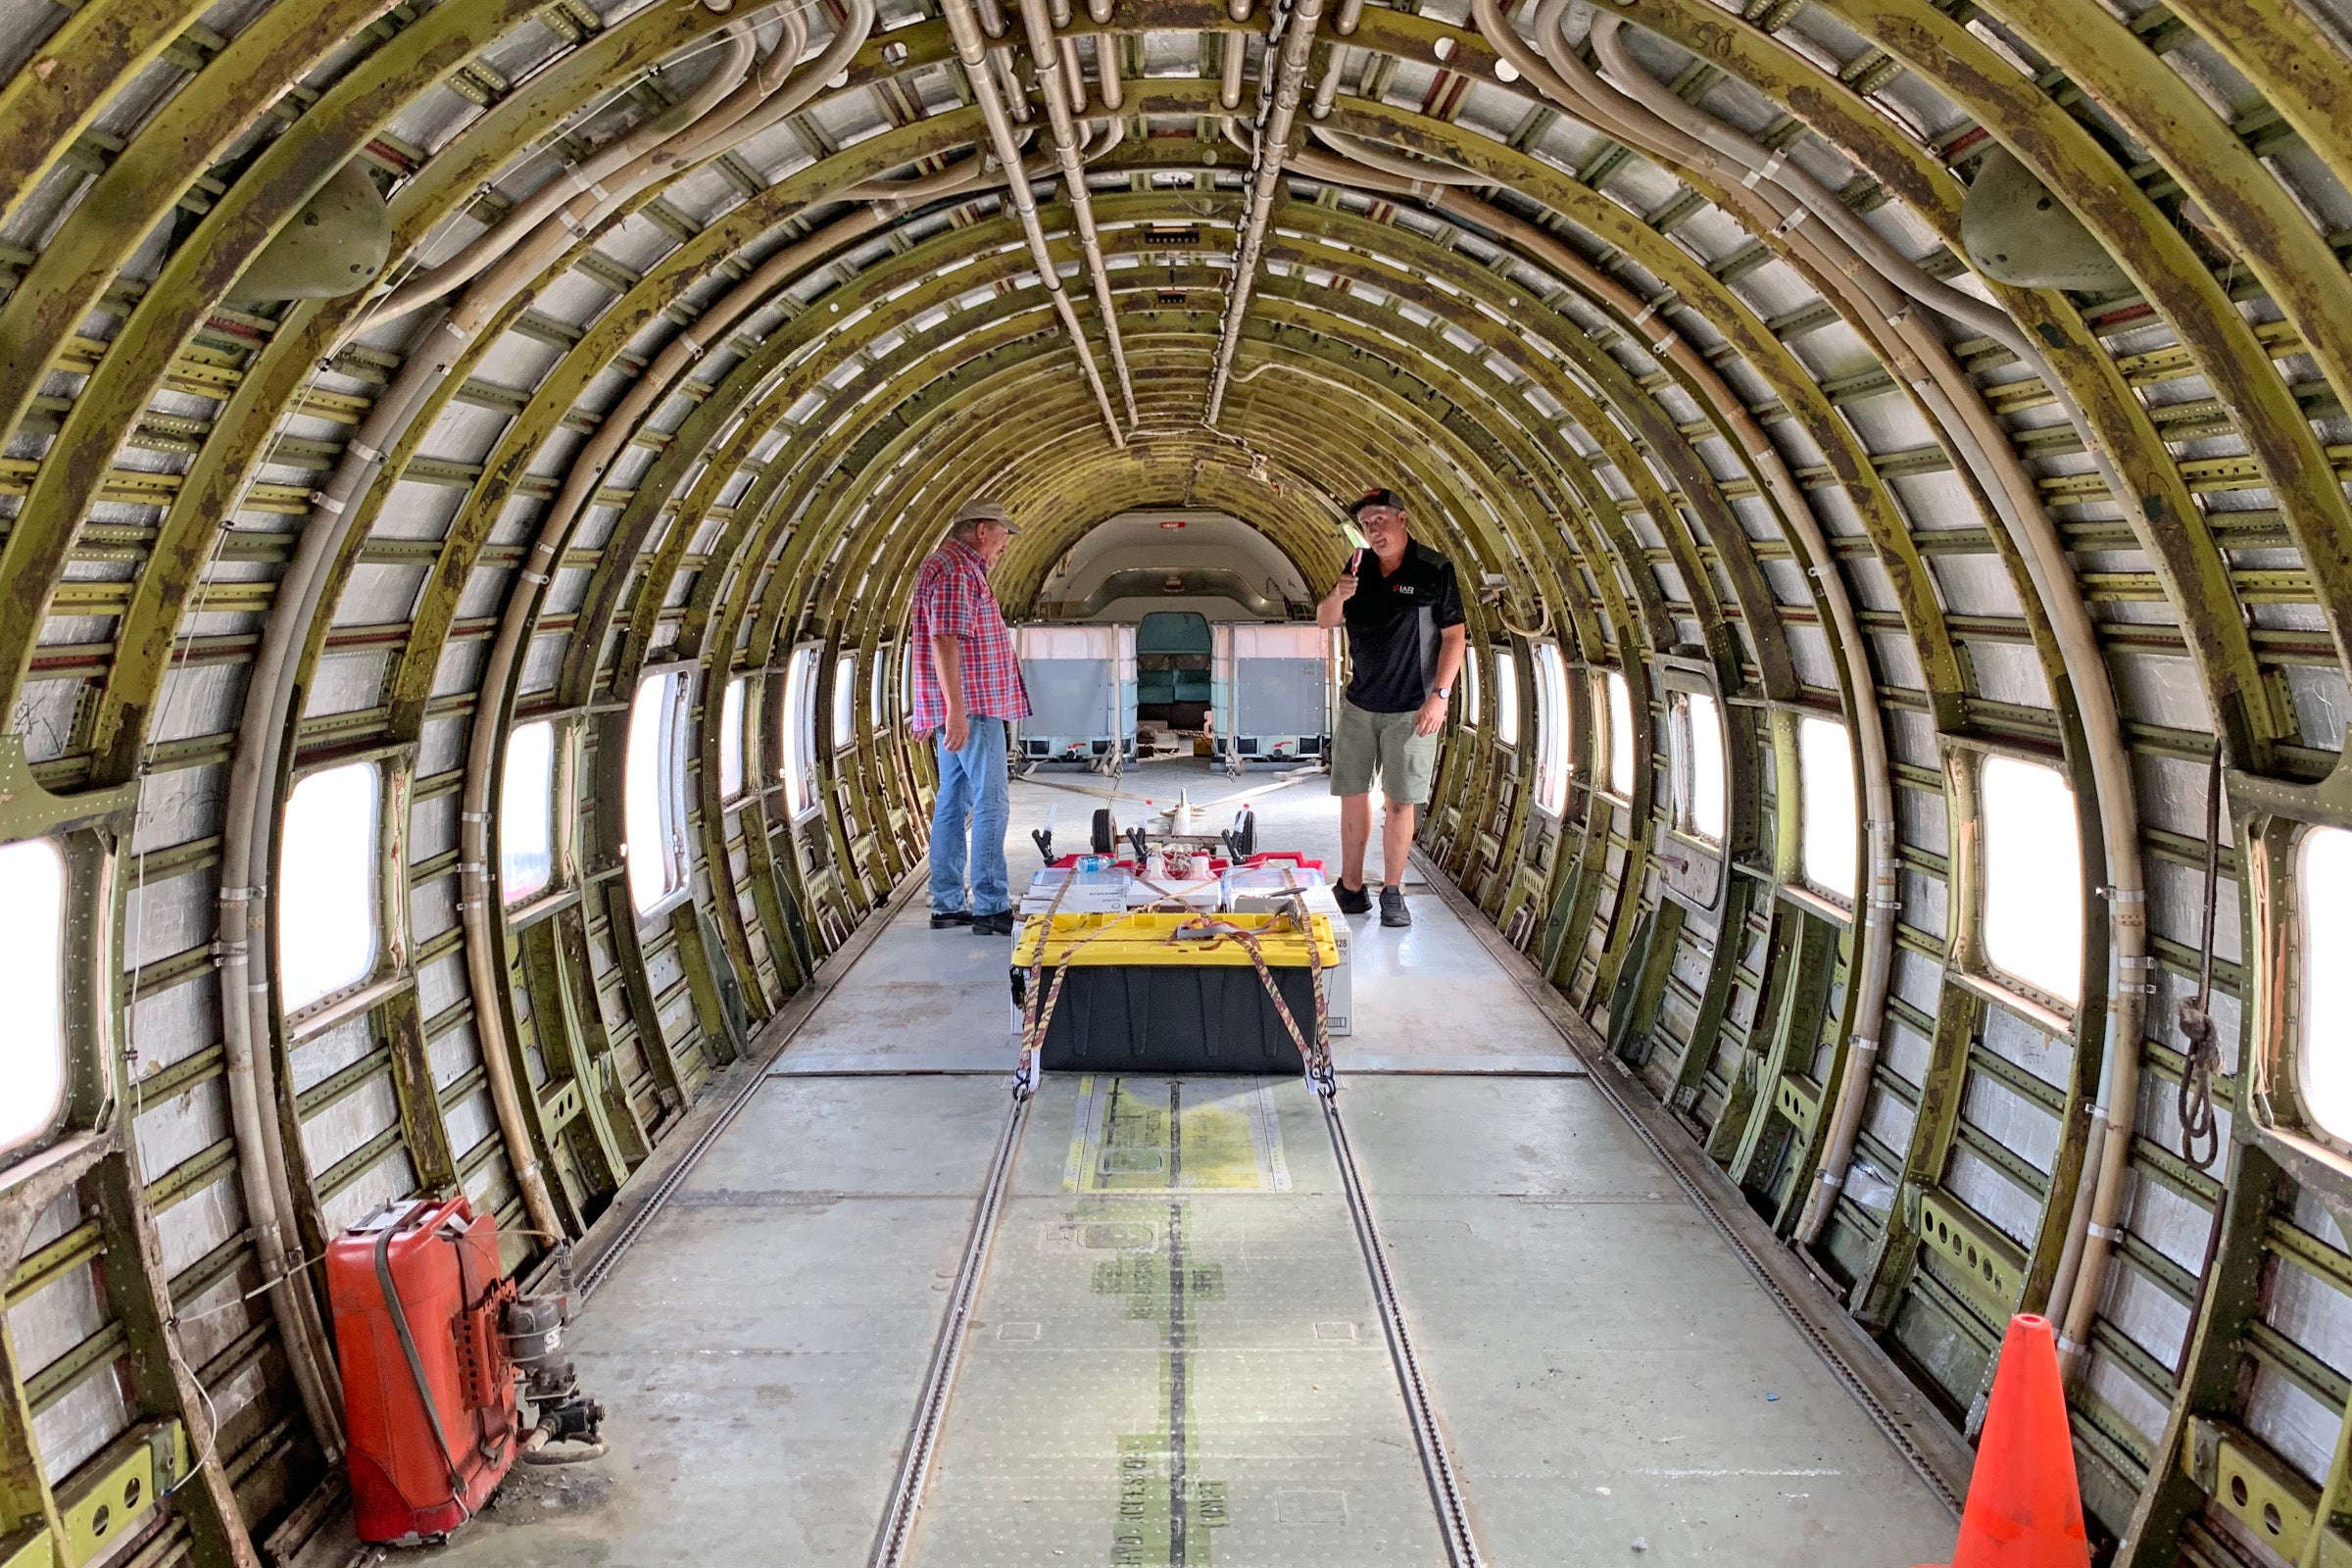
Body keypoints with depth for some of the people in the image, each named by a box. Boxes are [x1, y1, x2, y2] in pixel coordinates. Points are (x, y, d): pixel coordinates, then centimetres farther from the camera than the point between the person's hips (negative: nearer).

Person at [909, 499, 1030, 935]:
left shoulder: (945, 566, 22)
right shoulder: (957, 571, -13)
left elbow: (939, 640, 25)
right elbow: (945, 641, -22)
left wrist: (935, 711, 27)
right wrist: (956, 709, -26)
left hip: (960, 708, 11)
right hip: (972, 706, -11)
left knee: (953, 803, 10)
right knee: (991, 802, -9)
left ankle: (947, 904, 14)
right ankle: (990, 907, -9)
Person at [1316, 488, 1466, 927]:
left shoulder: (1434, 570, -6)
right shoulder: (1358, 567, 8)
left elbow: (1454, 636, -6)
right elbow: (1324, 622, 11)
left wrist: (1440, 694, -14)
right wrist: (1337, 596, -11)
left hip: (1411, 709, -4)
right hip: (1359, 705, 4)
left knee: (1401, 801, -2)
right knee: (1353, 794, 6)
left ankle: (1392, 891, 7)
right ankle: (1351, 885, 17)